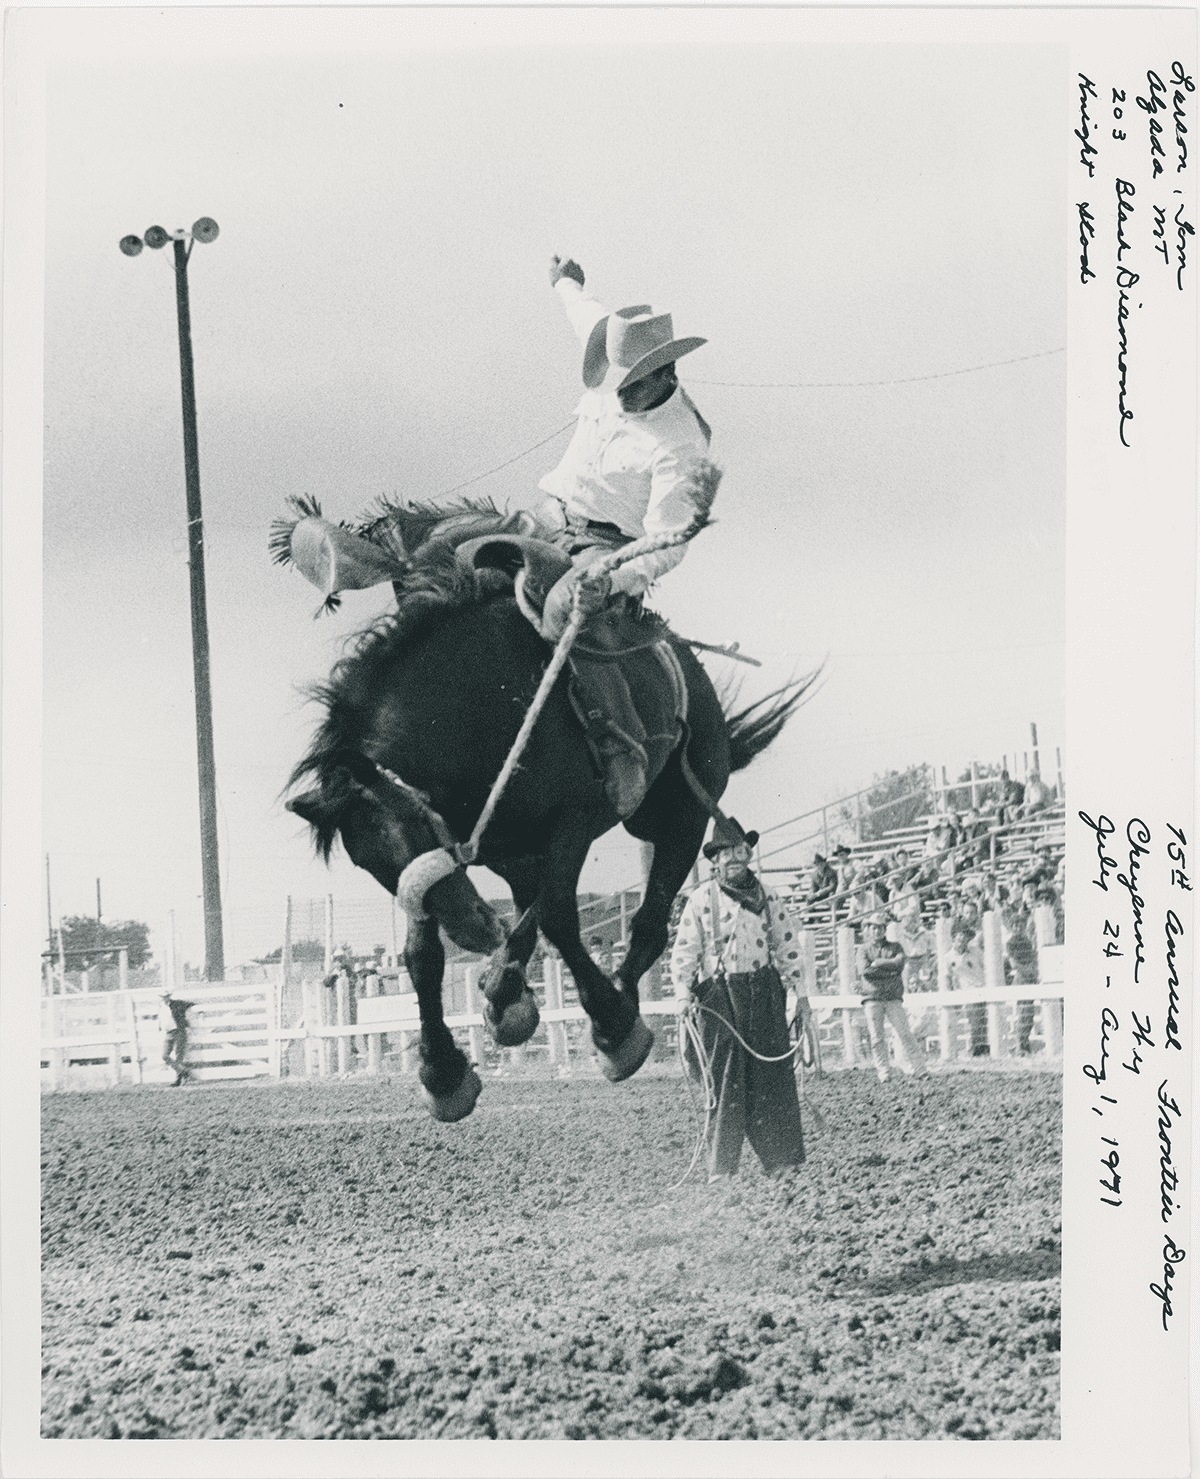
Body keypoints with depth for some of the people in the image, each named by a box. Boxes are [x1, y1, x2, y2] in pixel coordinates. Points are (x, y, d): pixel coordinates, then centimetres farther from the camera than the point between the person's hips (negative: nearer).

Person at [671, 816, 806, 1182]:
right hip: (719, 996, -3)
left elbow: (788, 946, 15)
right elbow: (684, 951, 0)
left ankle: (782, 1159, 4)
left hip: (764, 993, 3)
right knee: (723, 1081, -4)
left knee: (774, 1076, 0)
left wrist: (801, 993, 10)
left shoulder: (768, 898, 11)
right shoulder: (702, 899, 2)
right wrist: (684, 995, -11)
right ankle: (720, 1167, 0)